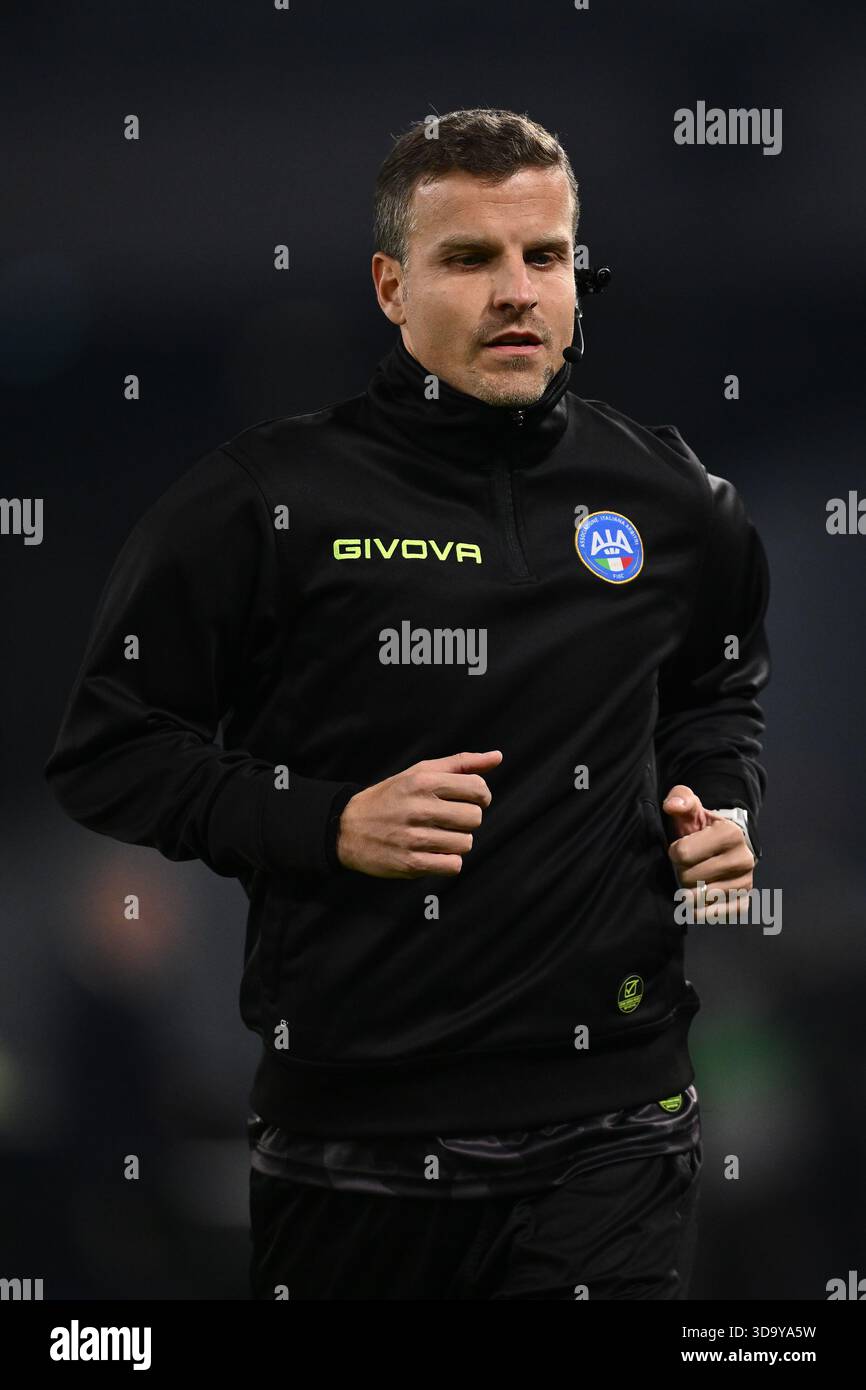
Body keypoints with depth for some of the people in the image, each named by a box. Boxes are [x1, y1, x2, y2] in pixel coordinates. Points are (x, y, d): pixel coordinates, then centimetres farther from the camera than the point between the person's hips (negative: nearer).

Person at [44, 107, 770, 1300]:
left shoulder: (665, 498, 7)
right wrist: (326, 824, -12)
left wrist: (720, 800, 8)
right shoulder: (271, 499, -5)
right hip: (350, 1117, -2)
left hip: (608, 1123, 2)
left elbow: (720, 685, 28)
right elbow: (106, 753, -1)